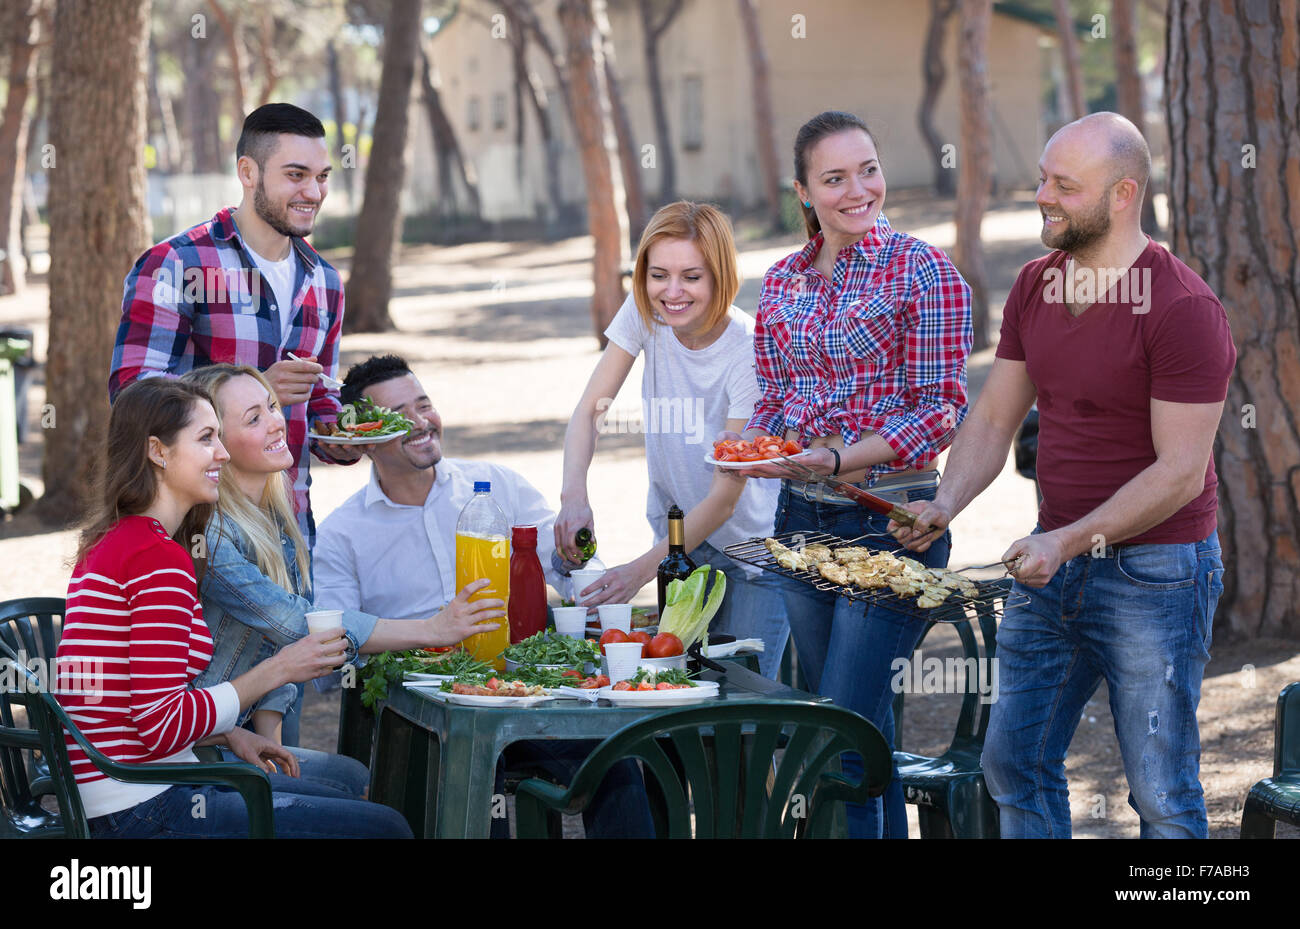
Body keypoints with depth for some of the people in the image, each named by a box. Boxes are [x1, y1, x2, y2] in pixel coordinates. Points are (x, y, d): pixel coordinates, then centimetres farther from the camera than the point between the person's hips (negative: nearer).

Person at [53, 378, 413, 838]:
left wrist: (228, 735, 11)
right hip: (142, 812, -11)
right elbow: (163, 726, -21)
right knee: (385, 827, -7)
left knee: (338, 802, 23)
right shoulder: (160, 558, -17)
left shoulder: (109, 543, 14)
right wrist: (277, 671, -13)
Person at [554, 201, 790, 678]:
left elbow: (727, 493, -24)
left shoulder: (750, 351, -24)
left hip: (751, 546, -4)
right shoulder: (644, 313, -10)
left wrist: (643, 568, -32)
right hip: (677, 533, 4)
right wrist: (574, 494, -29)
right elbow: (590, 408, -9)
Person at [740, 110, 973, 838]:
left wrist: (838, 458, -21)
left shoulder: (923, 271, -8)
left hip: (890, 515, -6)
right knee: (868, 726, 14)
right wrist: (748, 447, -5)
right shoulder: (783, 281, 10)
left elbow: (942, 410, -11)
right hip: (802, 518, 6)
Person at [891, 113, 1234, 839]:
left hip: (1155, 571, -7)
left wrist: (1072, 541, -26)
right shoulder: (1037, 286, 6)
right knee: (1014, 764, 11)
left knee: (1162, 793, 0)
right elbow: (994, 420, 10)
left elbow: (1180, 472, -19)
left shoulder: (1184, 309, -17)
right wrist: (946, 505, -8)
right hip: (1053, 560, 7)